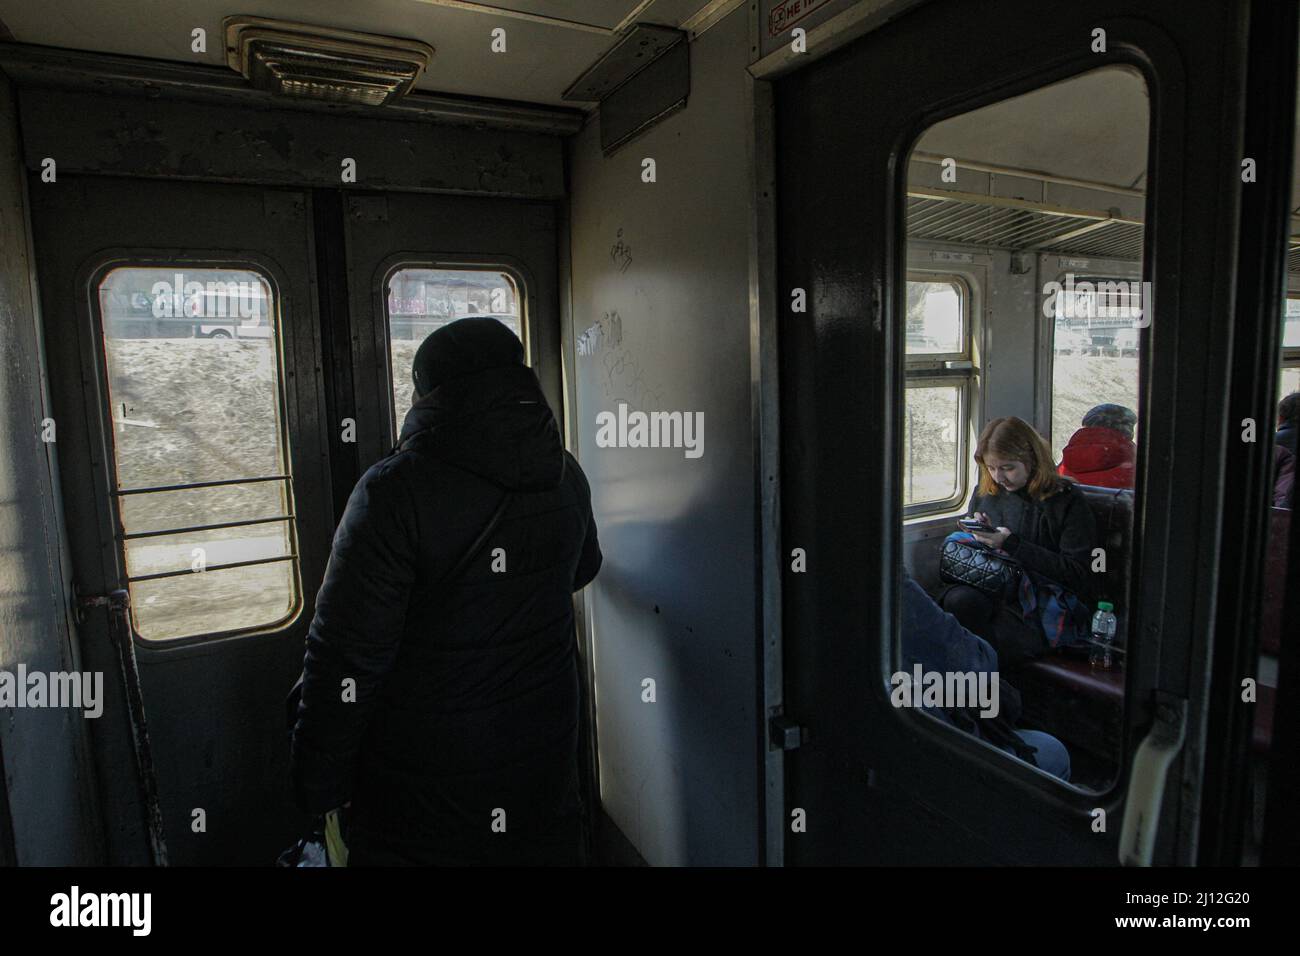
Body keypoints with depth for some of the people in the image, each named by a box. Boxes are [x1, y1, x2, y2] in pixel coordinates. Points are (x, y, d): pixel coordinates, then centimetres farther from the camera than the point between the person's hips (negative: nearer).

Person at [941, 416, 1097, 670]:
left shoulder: (1068, 500, 1)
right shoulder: (984, 493, 17)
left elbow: (1078, 575, -6)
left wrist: (1012, 544, -11)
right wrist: (977, 534, 3)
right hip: (989, 590, 4)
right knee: (959, 599, -33)